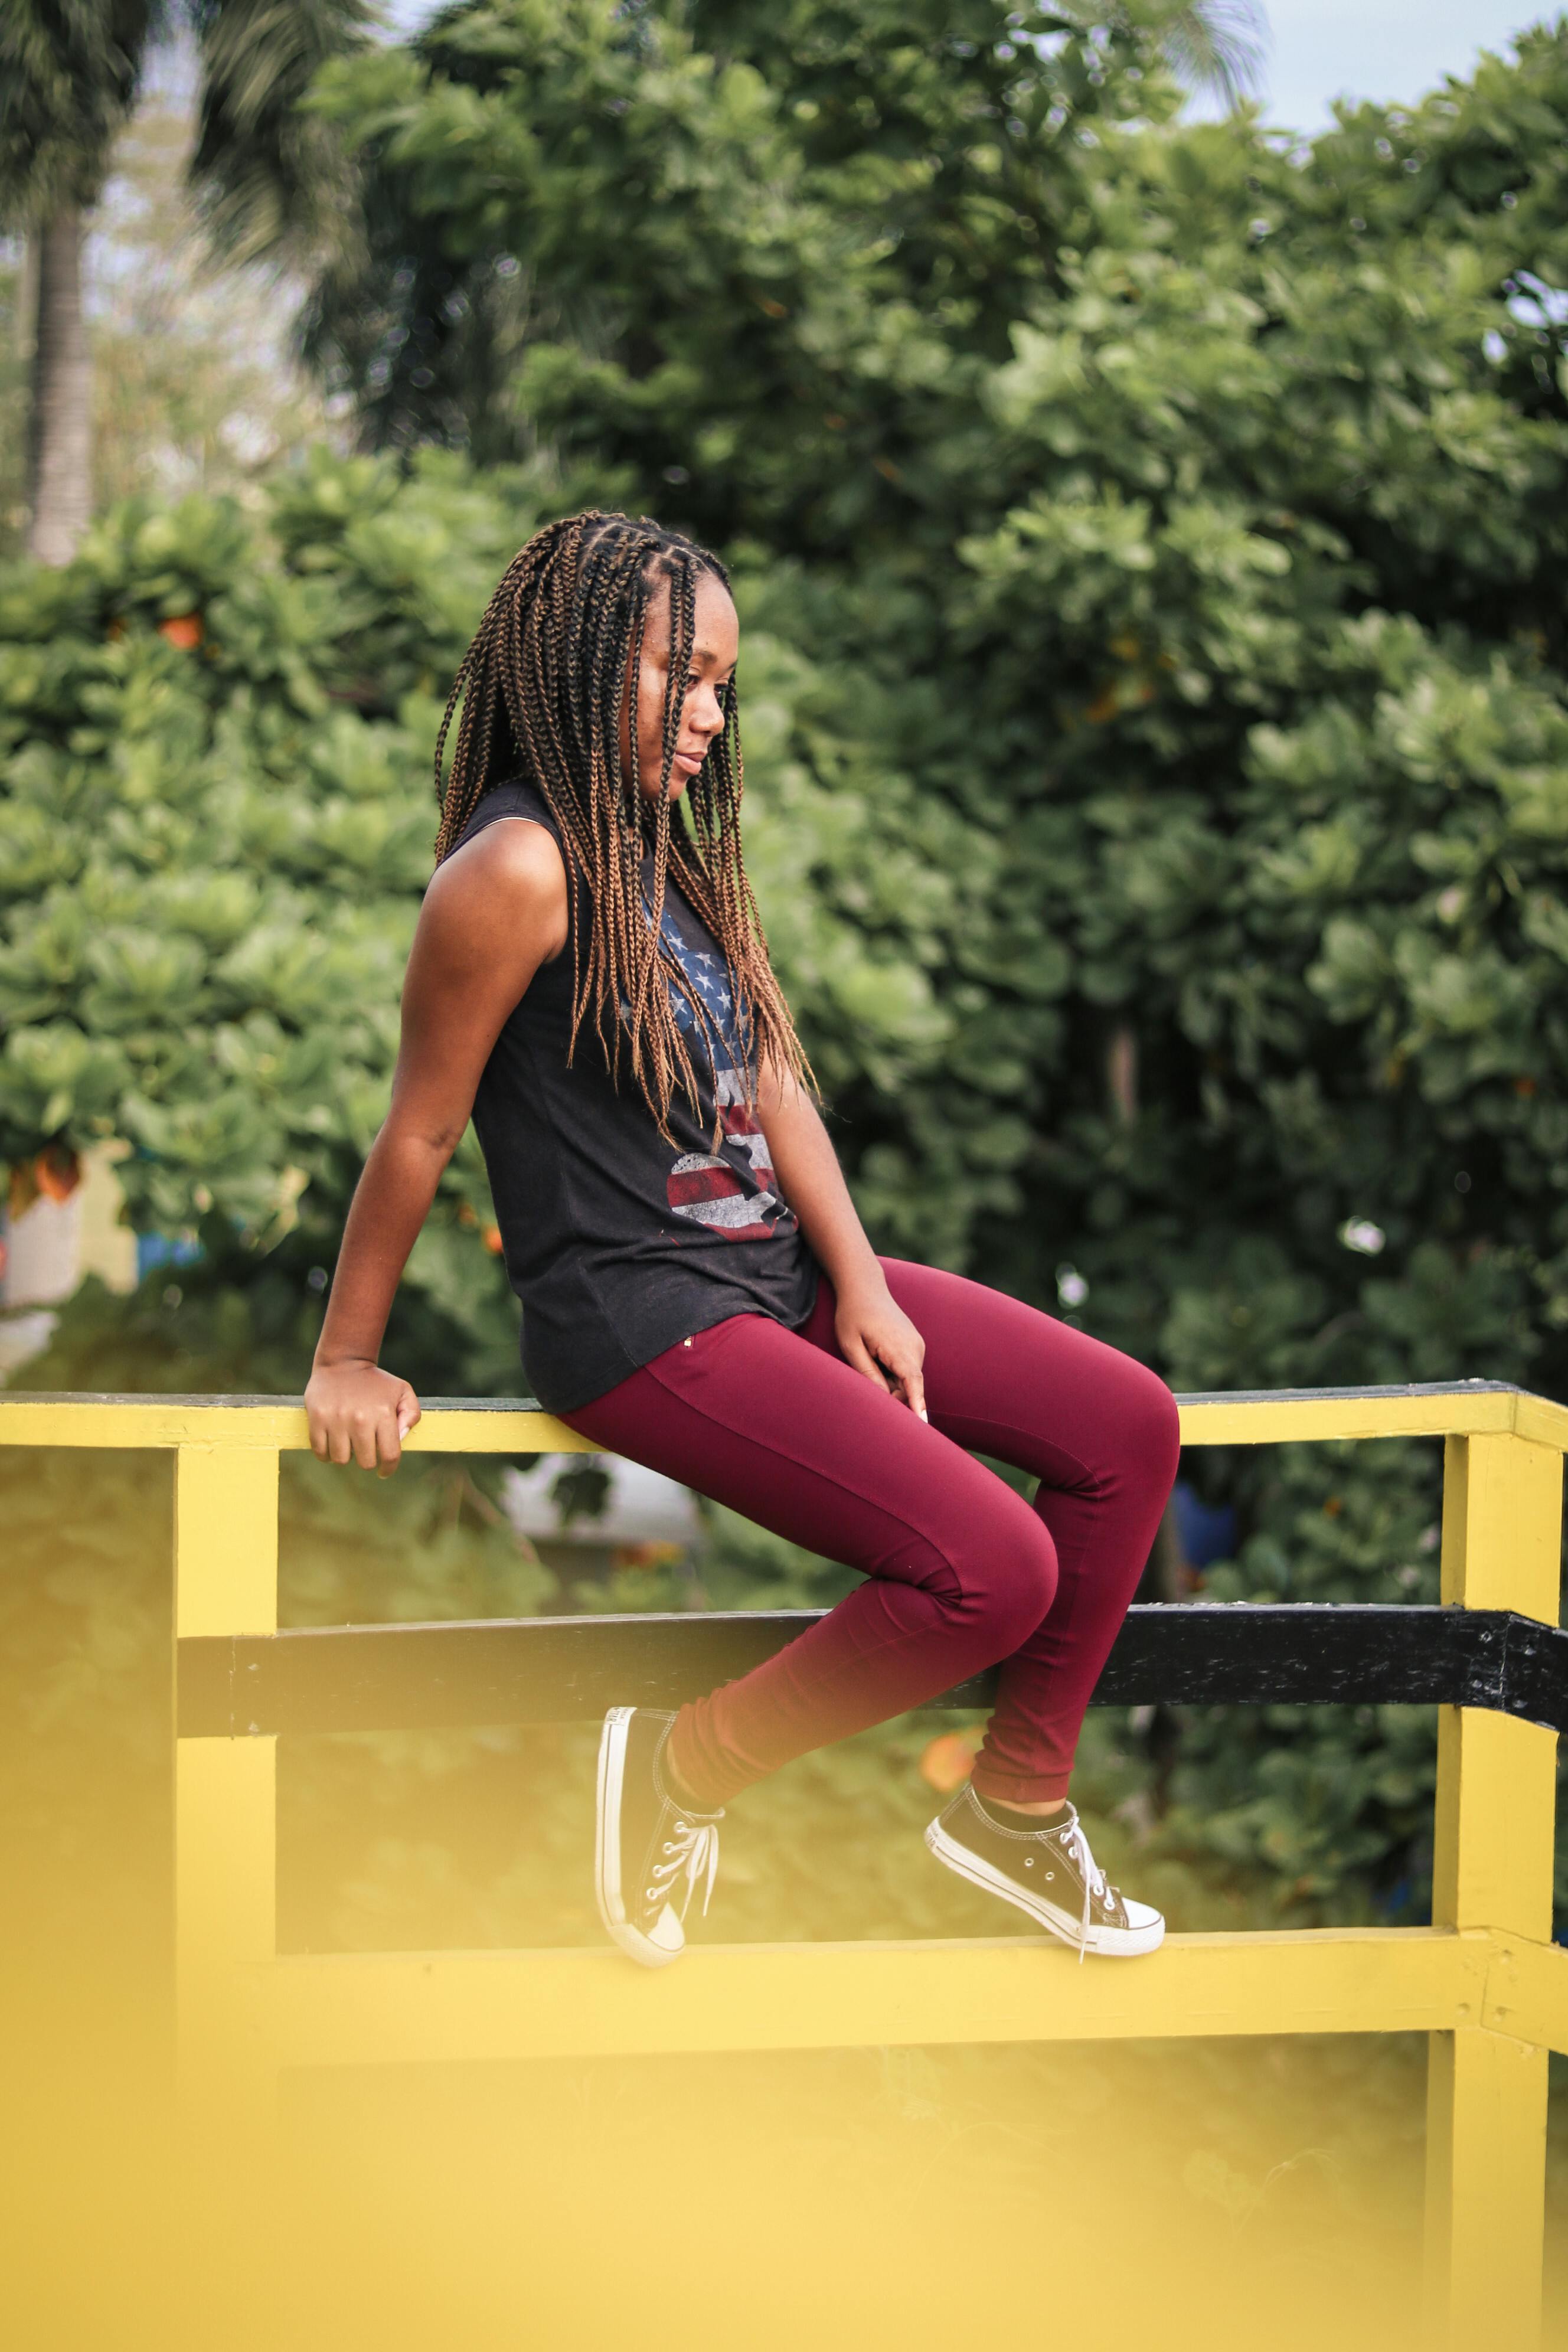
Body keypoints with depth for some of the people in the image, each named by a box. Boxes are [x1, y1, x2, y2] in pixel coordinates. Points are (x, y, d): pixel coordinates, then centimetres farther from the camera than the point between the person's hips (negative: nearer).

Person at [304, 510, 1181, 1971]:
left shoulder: (674, 854, 13)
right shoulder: (519, 871, -16)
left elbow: (772, 1081, 11)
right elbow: (422, 1130, -12)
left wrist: (860, 1286, 1)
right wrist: (347, 1361, -6)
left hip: (779, 1274, 10)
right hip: (645, 1327, -10)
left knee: (1128, 1428, 4)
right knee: (995, 1567, -20)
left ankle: (1016, 1800, 16)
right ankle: (685, 1770, 0)